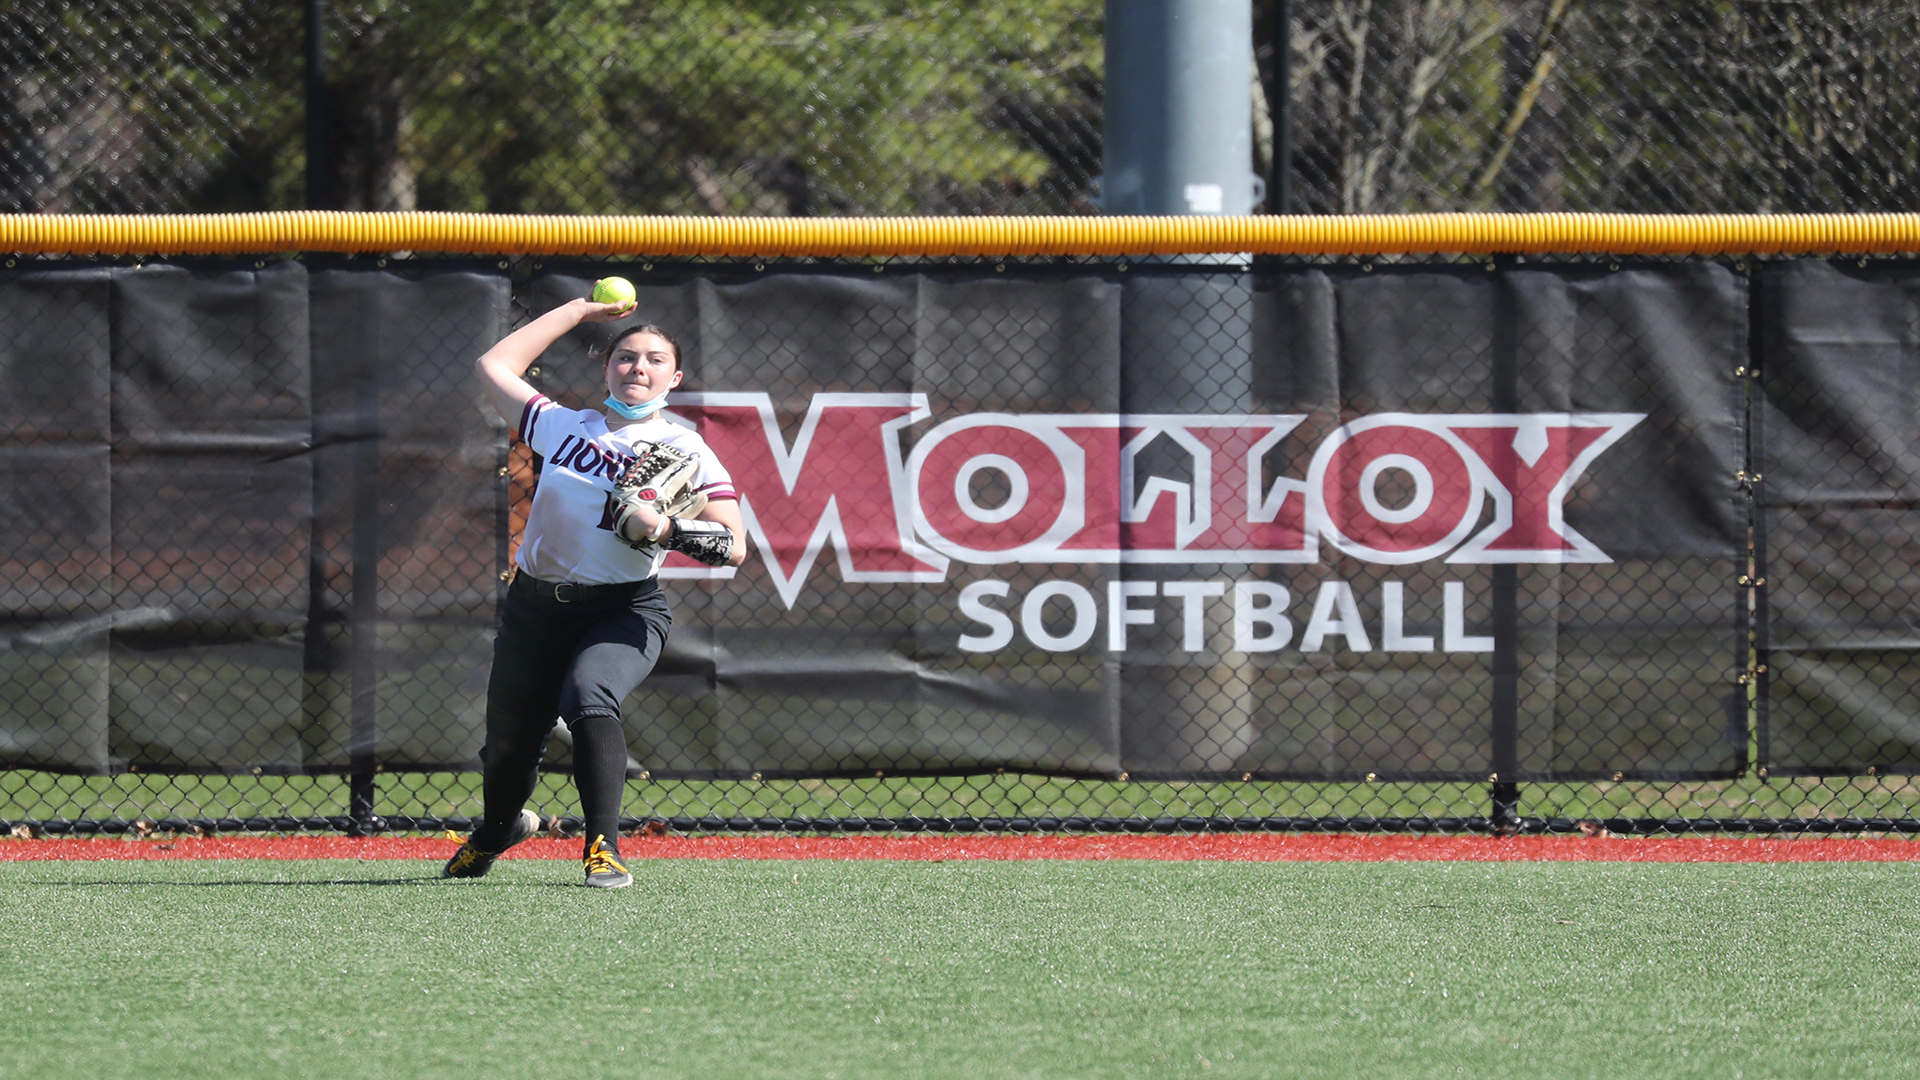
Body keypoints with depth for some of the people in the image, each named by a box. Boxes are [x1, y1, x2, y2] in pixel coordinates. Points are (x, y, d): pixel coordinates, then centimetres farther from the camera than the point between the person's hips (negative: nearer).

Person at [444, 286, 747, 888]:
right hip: (534, 607, 4)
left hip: (622, 612, -4)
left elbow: (733, 547, -8)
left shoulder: (684, 450, -1)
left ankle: (604, 848, -31)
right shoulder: (563, 427, 9)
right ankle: (497, 830, 45)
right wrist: (576, 312, 23)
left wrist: (666, 531, -26)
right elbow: (494, 367, 19)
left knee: (587, 696, -34)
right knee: (508, 745, 10)